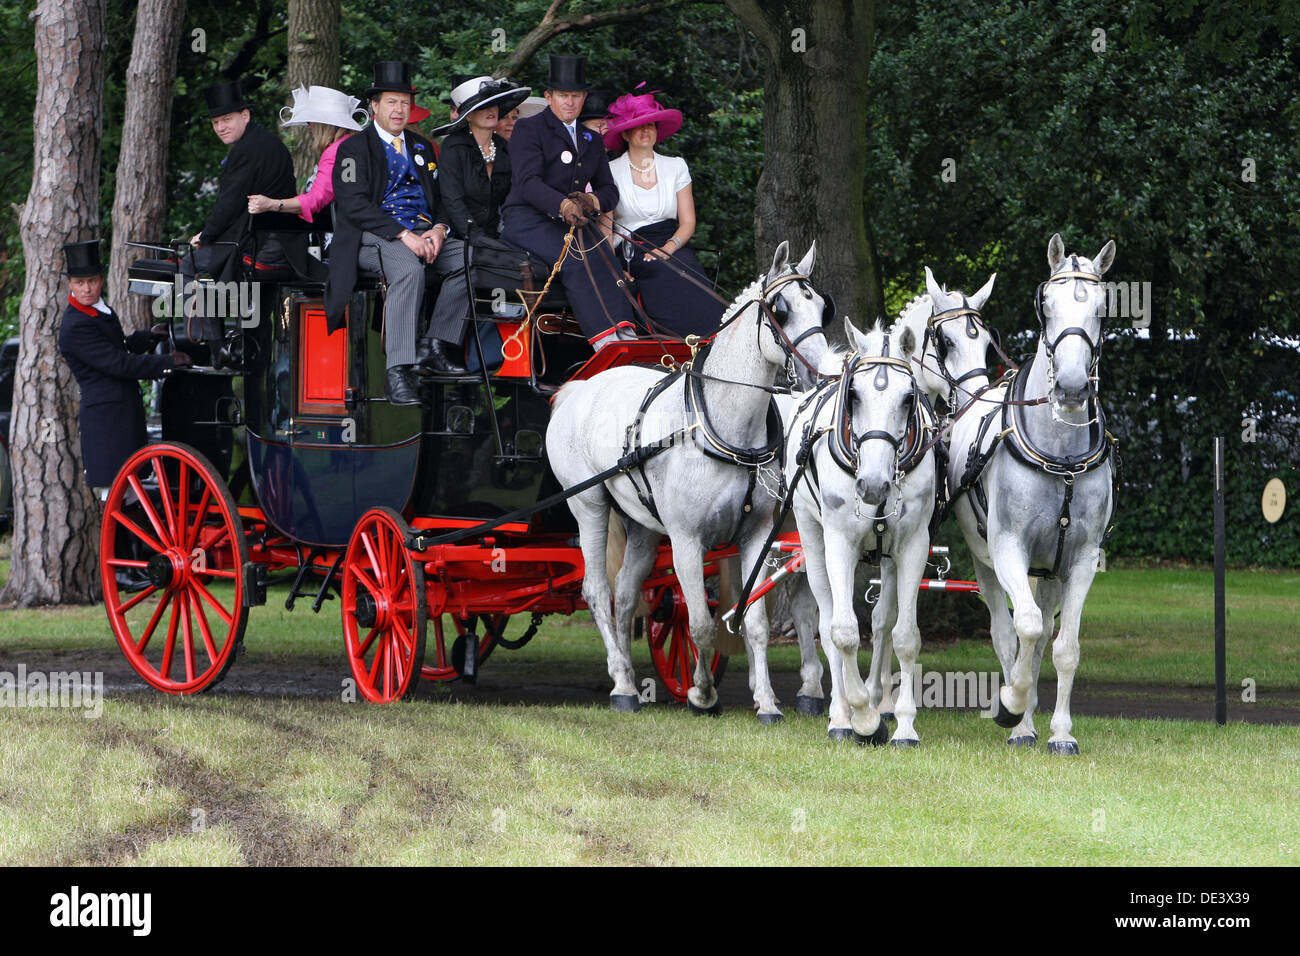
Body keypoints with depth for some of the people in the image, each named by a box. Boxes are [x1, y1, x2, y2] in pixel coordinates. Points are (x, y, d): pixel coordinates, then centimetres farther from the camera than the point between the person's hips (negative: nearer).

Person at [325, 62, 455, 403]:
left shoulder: (422, 147, 24)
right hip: (376, 237, -5)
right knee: (408, 268, -38)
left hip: (424, 233, 5)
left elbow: (441, 197, 22)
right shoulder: (354, 148, 5)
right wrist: (403, 235, -20)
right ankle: (398, 374, -41)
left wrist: (439, 229, -3)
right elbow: (354, 205, -8)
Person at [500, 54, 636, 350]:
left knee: (606, 257, -26)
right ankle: (605, 340, -45)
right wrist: (563, 205, -33)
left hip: (571, 223, 6)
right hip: (526, 219, -6)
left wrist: (592, 201, -10)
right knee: (576, 259, -33)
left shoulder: (591, 140, 22)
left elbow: (609, 190, 16)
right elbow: (528, 182, -13)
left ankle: (625, 334, -41)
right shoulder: (528, 129, 2)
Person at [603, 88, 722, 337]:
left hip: (674, 249, 2)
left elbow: (687, 222, 10)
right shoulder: (612, 171, 7)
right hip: (632, 254, -2)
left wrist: (667, 249, -10)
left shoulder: (675, 167, 15)